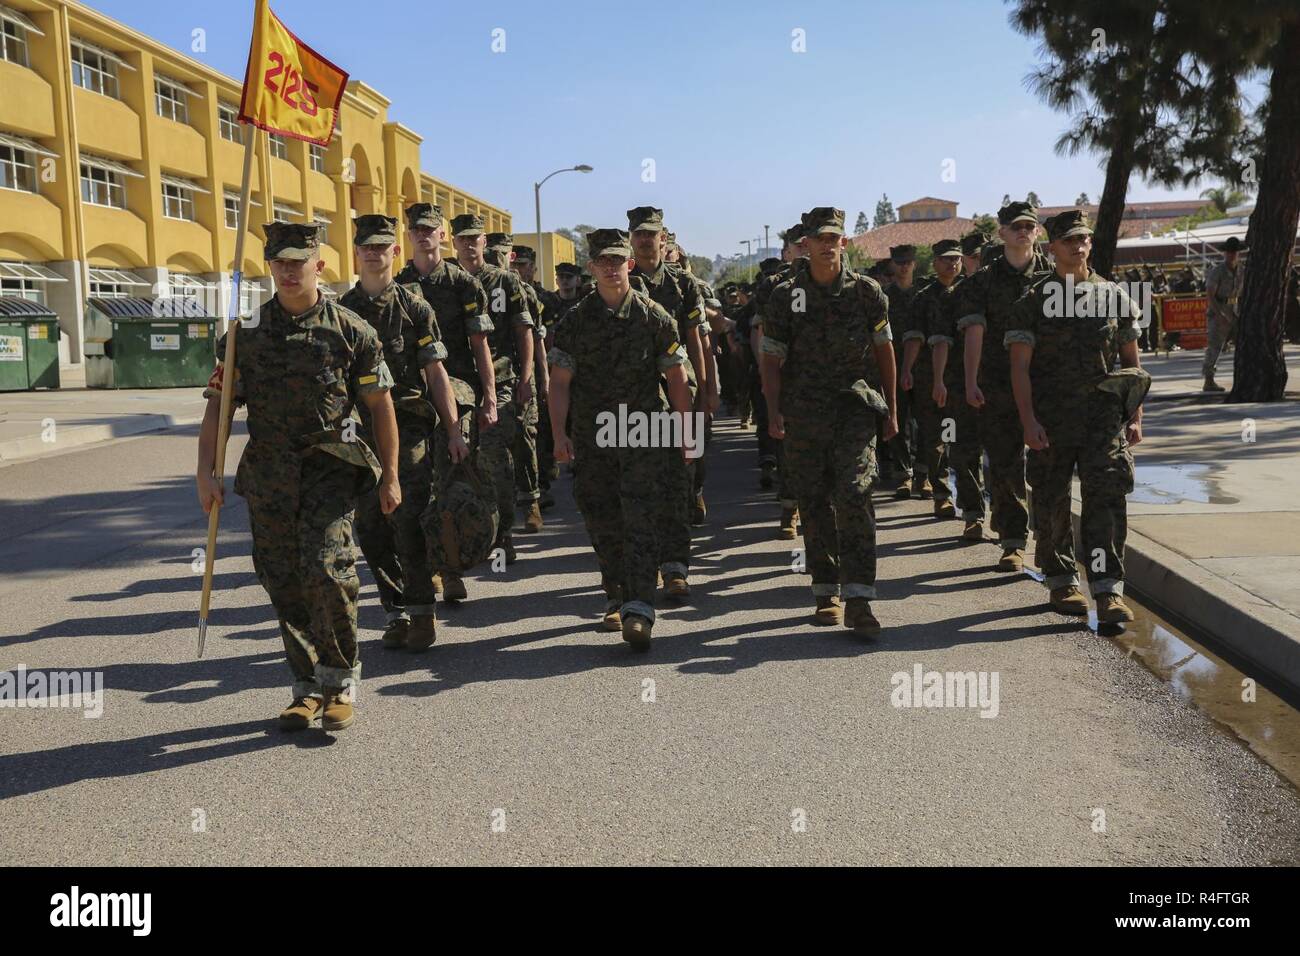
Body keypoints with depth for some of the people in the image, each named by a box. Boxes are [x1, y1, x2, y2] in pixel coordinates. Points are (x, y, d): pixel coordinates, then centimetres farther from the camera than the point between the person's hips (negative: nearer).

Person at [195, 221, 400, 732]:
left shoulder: (350, 330, 0)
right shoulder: (246, 334, 6)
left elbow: (380, 404, 4)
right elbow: (218, 403, 5)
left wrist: (390, 475, 3)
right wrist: (205, 472, -5)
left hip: (331, 469, -3)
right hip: (268, 475, 3)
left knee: (326, 569, -17)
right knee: (284, 583, 6)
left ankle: (340, 681, 3)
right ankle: (308, 687, 21)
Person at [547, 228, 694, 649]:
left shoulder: (654, 316, 2)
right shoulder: (574, 320, 5)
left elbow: (676, 379, 5)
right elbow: (560, 381, 3)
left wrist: (687, 432, 2)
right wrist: (559, 433, -7)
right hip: (590, 436, 2)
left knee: (640, 520, -11)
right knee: (602, 523, 9)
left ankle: (639, 608, -15)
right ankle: (616, 597, 25)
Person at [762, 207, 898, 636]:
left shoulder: (866, 291, 4)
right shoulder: (786, 295, 3)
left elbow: (883, 350, 12)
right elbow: (772, 358, 2)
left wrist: (891, 409, 12)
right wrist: (774, 412, -9)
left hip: (854, 408, -1)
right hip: (803, 413, 1)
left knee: (855, 496, -14)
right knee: (814, 504, 6)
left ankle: (857, 599, -13)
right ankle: (826, 593, 19)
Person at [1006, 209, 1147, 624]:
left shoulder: (1113, 295, 10)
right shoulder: (1033, 300, 2)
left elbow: (1131, 362, 14)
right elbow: (1020, 365, -4)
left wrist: (1135, 417, 8)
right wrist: (1028, 421, -13)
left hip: (1104, 415, 1)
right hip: (1051, 419, -1)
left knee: (1106, 497, -9)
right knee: (1052, 503, 6)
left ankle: (1108, 590, -8)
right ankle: (1061, 583, 23)